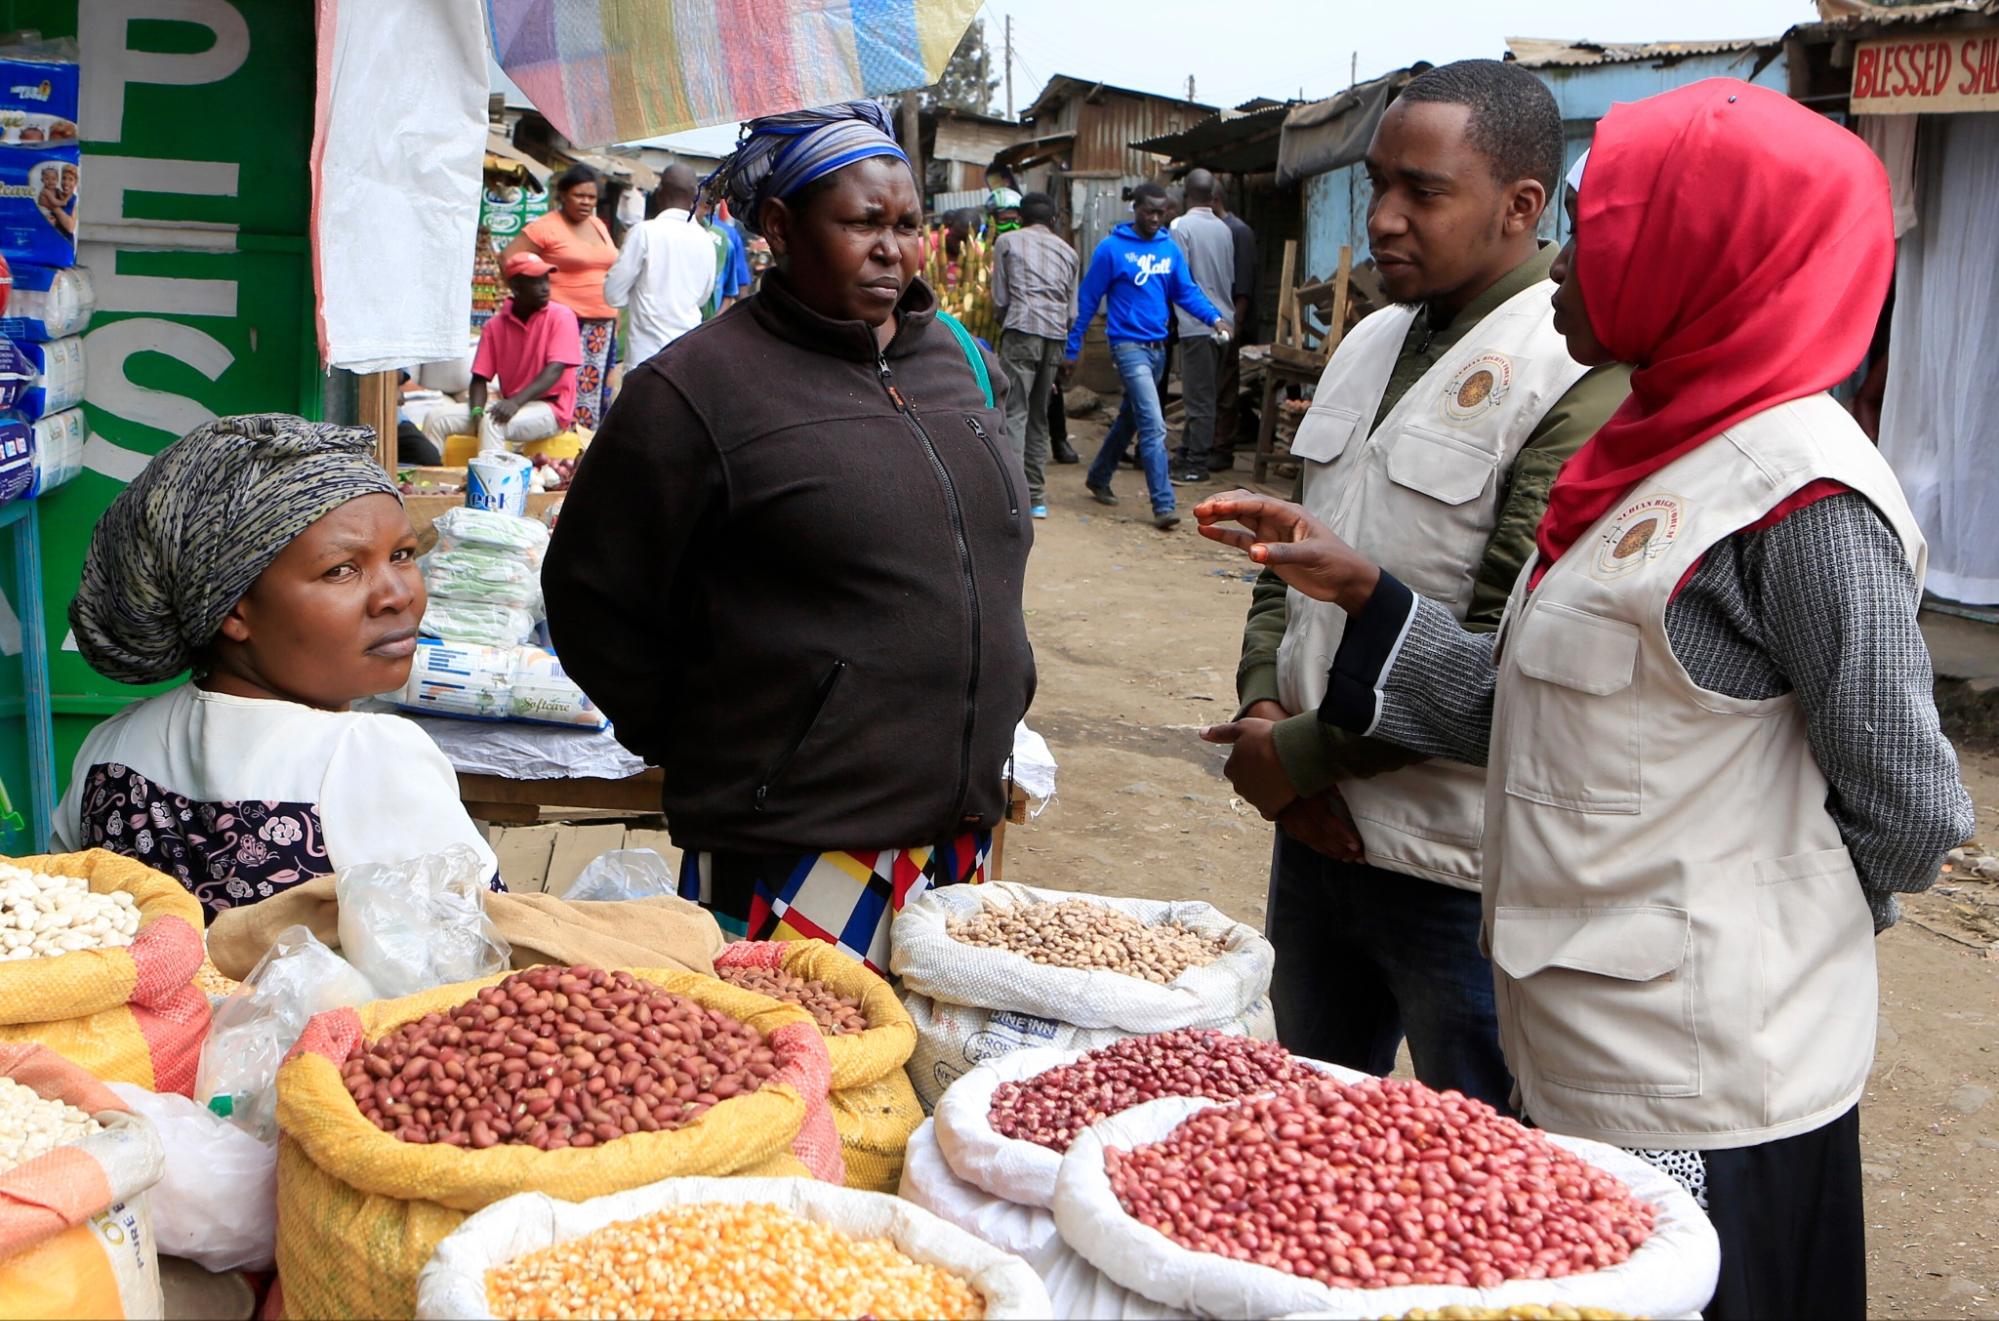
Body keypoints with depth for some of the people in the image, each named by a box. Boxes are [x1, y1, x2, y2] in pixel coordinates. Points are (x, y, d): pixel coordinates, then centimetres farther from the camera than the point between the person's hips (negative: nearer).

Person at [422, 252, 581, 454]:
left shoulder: (562, 317, -7)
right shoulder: (495, 325, 4)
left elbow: (554, 371, -17)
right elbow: (480, 378, 3)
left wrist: (516, 402, -30)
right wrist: (477, 411, -18)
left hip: (550, 408, -5)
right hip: (510, 407, 5)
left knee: (493, 422, -33)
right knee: (438, 417, -10)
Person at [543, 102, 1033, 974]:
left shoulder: (963, 367, 11)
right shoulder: (699, 388, -10)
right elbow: (593, 600, -4)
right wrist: (696, 746, 0)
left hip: (962, 829, 6)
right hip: (793, 849, -6)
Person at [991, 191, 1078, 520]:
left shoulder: (1007, 241, 10)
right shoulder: (1067, 251, 19)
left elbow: (999, 299, 7)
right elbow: (1072, 310, 15)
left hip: (1021, 332, -4)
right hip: (1056, 336, 4)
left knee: (1015, 412, -7)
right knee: (1038, 415, 12)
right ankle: (1037, 497, 12)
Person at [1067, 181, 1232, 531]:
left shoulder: (1170, 249, 8)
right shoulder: (1112, 248, -7)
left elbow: (1187, 291, 8)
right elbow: (1087, 300, -4)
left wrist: (1215, 317, -12)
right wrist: (1071, 350, -2)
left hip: (1158, 347, 7)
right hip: (1129, 345, -6)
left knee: (1129, 419, 20)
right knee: (1154, 426, -15)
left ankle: (1099, 478, 39)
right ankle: (1164, 505, -16)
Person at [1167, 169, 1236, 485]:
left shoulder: (1181, 226, -10)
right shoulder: (1224, 229, 9)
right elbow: (1232, 277, 13)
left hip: (1196, 322, -7)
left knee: (1199, 397, -5)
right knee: (1207, 395, 12)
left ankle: (1196, 464, -3)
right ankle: (1187, 454, 20)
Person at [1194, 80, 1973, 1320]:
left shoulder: (1801, 494, -18)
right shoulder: (1661, 453, 9)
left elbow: (1908, 813, -14)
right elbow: (1524, 713, 9)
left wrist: (1755, 939, 1)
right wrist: (1359, 589, 3)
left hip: (1695, 1095, -8)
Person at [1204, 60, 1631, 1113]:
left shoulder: (1580, 376, -17)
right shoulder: (1371, 345, 10)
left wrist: (1304, 754, -15)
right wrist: (1261, 712, -3)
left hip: (1463, 868, -7)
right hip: (1319, 829, 8)